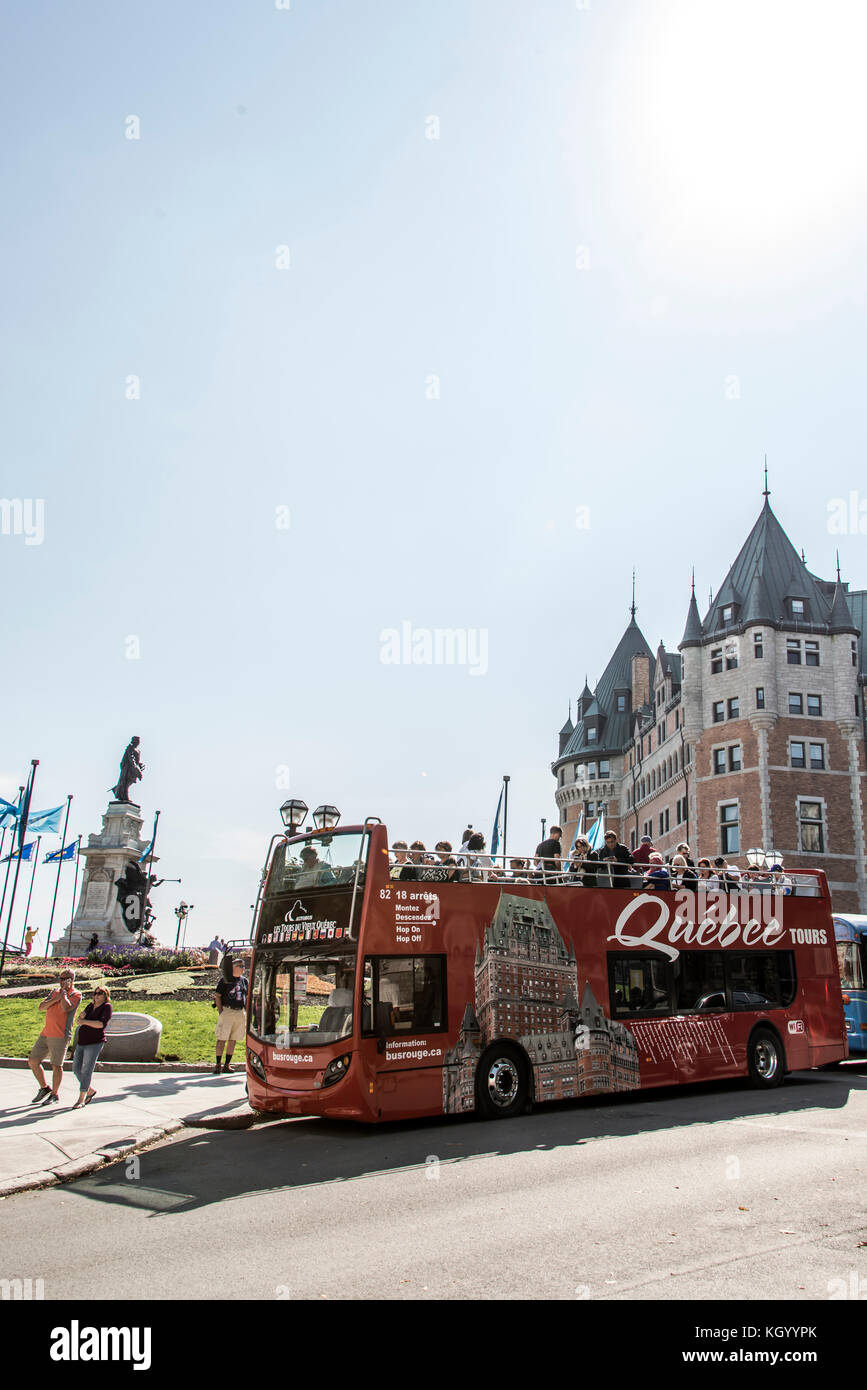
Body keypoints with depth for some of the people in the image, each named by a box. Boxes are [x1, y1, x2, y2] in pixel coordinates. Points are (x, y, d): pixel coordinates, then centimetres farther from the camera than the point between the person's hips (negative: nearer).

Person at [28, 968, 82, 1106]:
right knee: (32, 1061, 8)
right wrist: (55, 998, -7)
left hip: (60, 1036, -7)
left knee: (56, 1065, -4)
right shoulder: (55, 991, 17)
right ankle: (44, 1089, 24)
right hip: (46, 1033, 7)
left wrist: (64, 992, -11)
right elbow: (41, 1007, 8)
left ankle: (55, 1094, 12)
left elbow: (66, 1008, -20)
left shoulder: (75, 995, -3)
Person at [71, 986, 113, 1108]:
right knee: (76, 1069, 8)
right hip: (81, 1043, 8)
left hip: (94, 1043, -8)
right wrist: (81, 1016, -3)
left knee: (86, 1071, -9)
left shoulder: (107, 1007, -6)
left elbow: (101, 1024, -18)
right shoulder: (91, 1005, 16)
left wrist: (85, 1022, -15)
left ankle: (81, 1099, -3)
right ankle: (90, 1090, 26)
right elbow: (80, 1019, 19)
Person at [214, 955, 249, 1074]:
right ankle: (218, 1064, 2)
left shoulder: (245, 981, 13)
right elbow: (218, 996, -1)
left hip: (240, 1013, 4)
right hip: (227, 1011, -4)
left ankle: (227, 1064, 14)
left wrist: (247, 1013, 10)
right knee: (222, 1039, -4)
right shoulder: (224, 981, -1)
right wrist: (220, 1012, -9)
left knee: (233, 1040, 7)